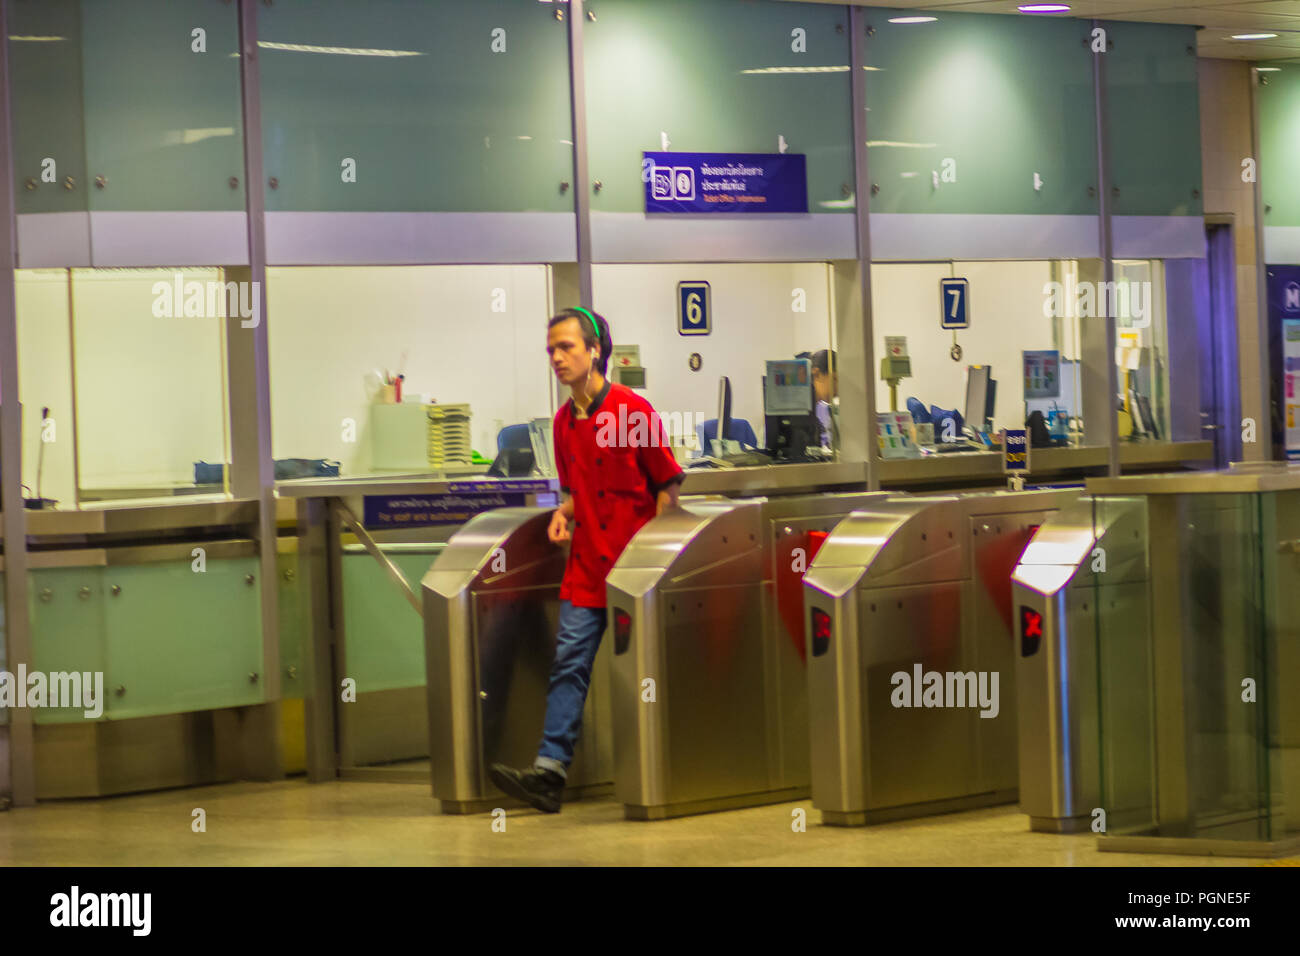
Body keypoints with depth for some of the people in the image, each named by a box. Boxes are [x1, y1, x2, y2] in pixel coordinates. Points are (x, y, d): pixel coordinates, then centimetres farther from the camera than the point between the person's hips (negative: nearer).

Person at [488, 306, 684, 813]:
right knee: (570, 658, -5)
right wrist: (564, 513, 1)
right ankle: (550, 770, -12)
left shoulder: (633, 410, -9)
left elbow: (667, 486, -5)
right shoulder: (564, 420, 10)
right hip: (585, 561, 5)